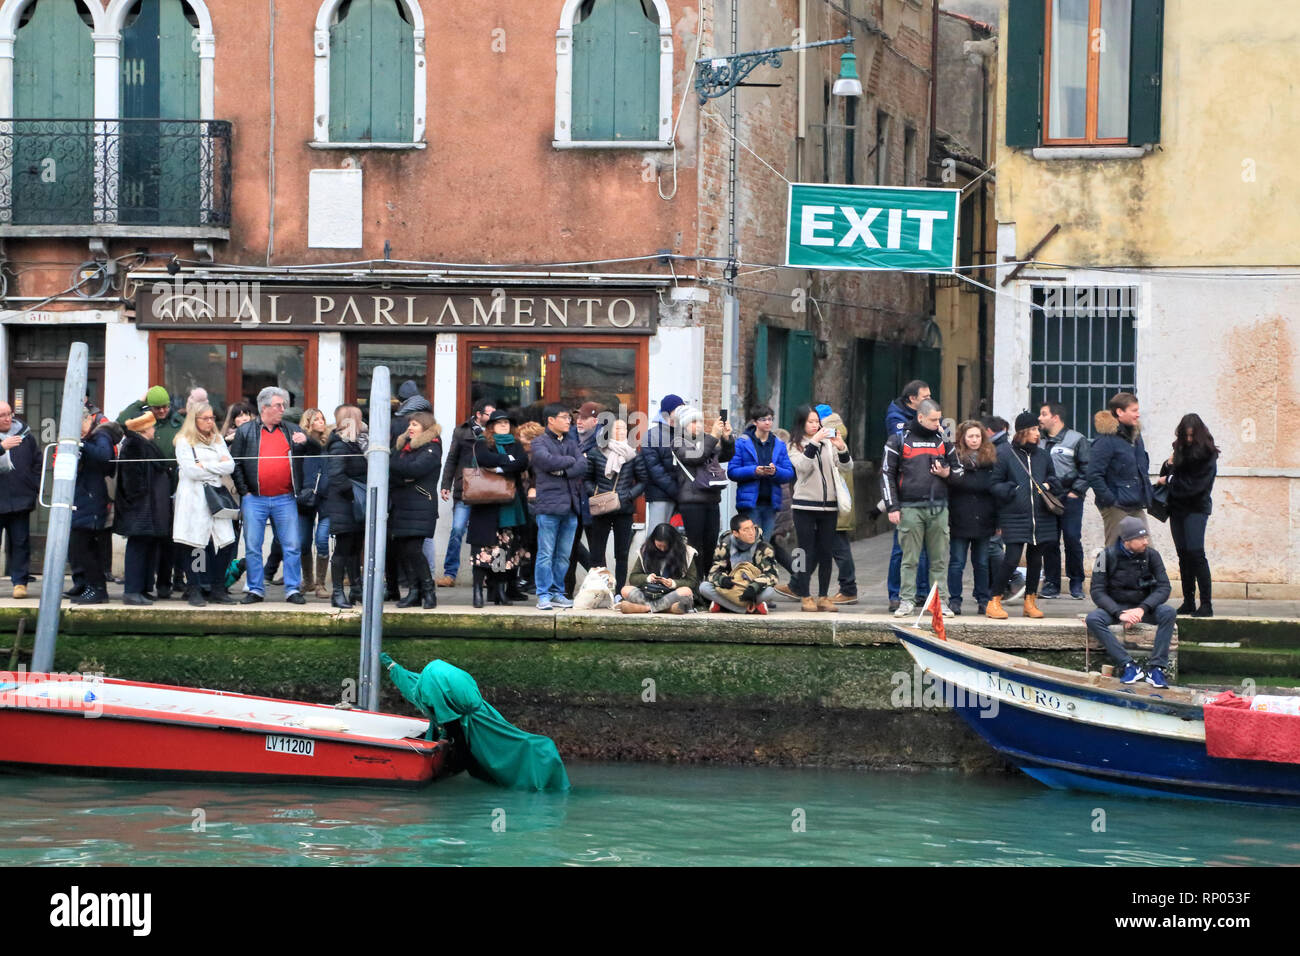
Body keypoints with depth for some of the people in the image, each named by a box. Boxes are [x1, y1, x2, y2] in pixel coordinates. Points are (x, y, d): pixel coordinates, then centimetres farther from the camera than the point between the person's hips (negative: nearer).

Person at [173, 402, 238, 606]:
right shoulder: (184, 441, 2)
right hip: (193, 498, -4)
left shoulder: (218, 440, 18)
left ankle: (218, 590, 4)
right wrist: (218, 467, 0)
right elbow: (191, 470, -10)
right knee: (192, 544, -6)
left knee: (220, 543, -3)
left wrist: (206, 466, -5)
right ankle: (193, 591, -2)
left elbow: (230, 467, 7)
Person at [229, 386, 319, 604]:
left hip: (285, 499, 1)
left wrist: (306, 441, -11)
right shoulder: (245, 431, 5)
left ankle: (293, 590, 5)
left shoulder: (291, 430, 11)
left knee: (291, 546, -1)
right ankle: (256, 590, 10)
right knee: (252, 547, 2)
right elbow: (235, 463, 5)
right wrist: (244, 491, -3)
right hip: (254, 500, -1)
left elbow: (316, 450, 11)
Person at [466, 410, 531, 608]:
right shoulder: (482, 444, 9)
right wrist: (509, 461, -10)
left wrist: (500, 468, -13)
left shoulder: (516, 446, 18)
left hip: (511, 505, 4)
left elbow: (523, 463, -2)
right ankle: (478, 591, -12)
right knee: (484, 549, -10)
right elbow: (484, 459, -15)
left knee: (508, 550, 1)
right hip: (487, 506, -3)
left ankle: (501, 591, 7)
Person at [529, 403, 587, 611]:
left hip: (570, 506, 6)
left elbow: (583, 467, 5)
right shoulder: (540, 442, 1)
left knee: (564, 554, 8)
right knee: (546, 553, -6)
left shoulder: (571, 443, 18)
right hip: (548, 506, -6)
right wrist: (570, 461, -5)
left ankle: (557, 593, 15)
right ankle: (544, 595, -4)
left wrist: (563, 471, -10)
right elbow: (547, 460, -18)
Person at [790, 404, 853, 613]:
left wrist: (842, 449, -14)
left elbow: (847, 468, 3)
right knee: (808, 551, -2)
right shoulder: (795, 445, 2)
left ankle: (823, 597, 9)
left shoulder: (828, 443, 9)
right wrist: (813, 443, -22)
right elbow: (802, 466, -16)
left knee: (826, 552, 4)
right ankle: (805, 596, 3)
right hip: (805, 504, -3)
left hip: (828, 504, 3)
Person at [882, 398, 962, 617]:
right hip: (910, 508, -3)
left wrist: (947, 473, -2)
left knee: (940, 559, 2)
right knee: (909, 558, -1)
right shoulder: (899, 440, 3)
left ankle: (941, 601, 5)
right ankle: (907, 600, 4)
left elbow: (959, 468, 22)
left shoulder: (943, 440, 13)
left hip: (938, 508, 3)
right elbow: (887, 474, 2)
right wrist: (892, 507, -5)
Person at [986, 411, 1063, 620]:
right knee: (1012, 558, -11)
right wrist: (1013, 490, -13)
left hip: (1041, 517, 5)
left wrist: (1048, 486, 4)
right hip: (1015, 517, -5)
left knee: (1035, 558, 10)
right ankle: (994, 602, -1)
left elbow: (1055, 481, 24)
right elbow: (995, 485, -2)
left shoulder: (1042, 455, 12)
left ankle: (1030, 602, 21)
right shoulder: (1004, 454, -4)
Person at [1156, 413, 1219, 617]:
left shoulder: (1207, 455, -8)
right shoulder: (1181, 450, 12)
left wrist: (1168, 481, -8)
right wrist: (1169, 465, -4)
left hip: (1196, 508, -7)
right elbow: (1166, 477, 16)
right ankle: (1188, 602, 12)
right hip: (1178, 508, 7)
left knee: (1195, 552, -16)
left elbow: (1195, 485, -15)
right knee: (1183, 554, 7)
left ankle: (1206, 604, -16)